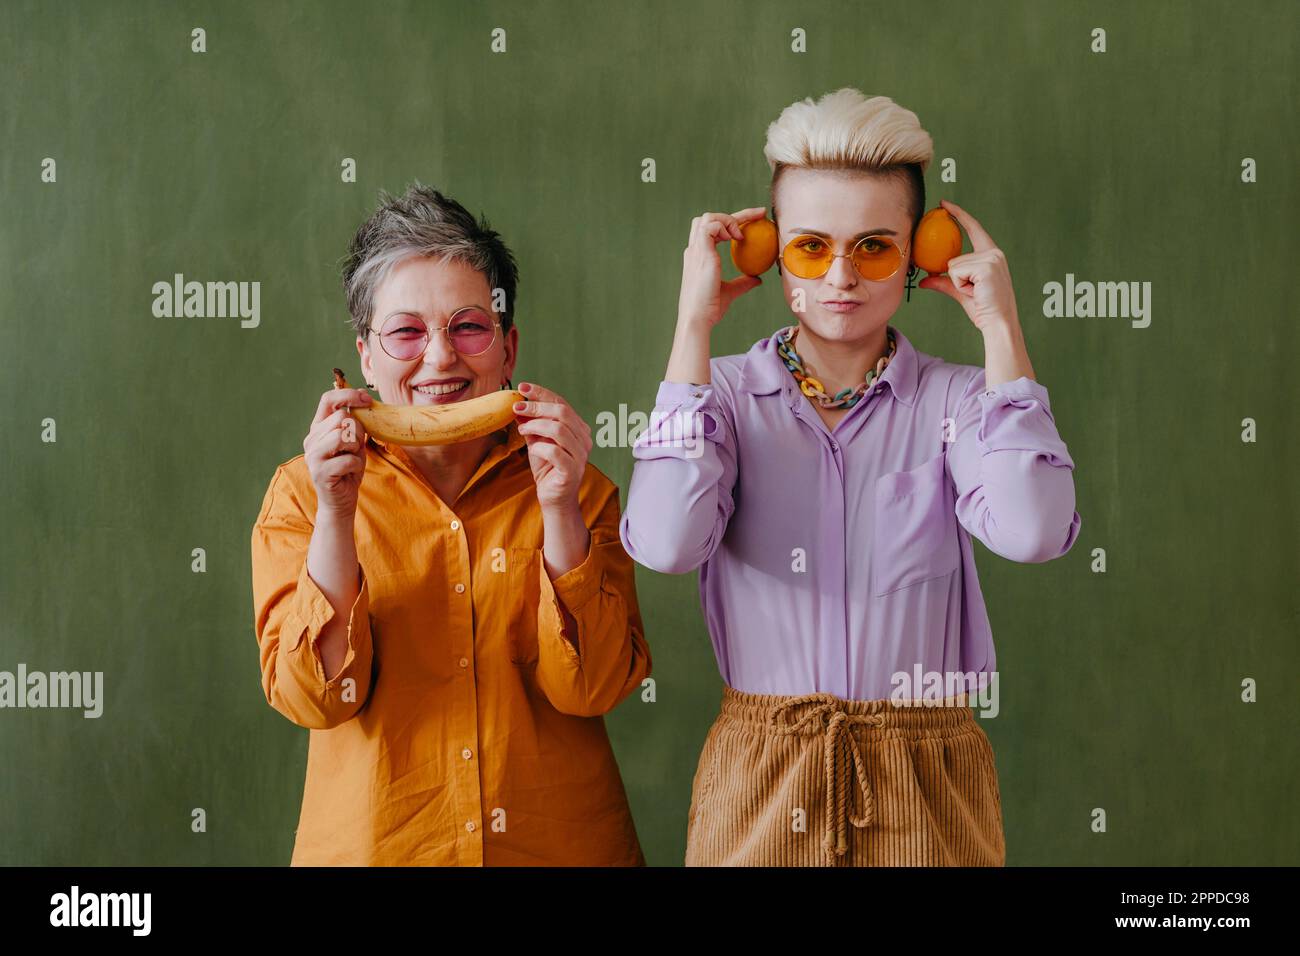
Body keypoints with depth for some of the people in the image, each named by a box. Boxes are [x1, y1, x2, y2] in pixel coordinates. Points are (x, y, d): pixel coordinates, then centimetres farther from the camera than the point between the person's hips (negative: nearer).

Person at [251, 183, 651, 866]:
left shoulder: (577, 488, -2)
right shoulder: (299, 493, -3)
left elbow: (592, 688, -12)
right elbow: (313, 698, -12)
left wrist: (560, 510, -22)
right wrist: (336, 514, -22)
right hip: (373, 843, 0)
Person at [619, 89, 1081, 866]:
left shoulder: (955, 401, -2)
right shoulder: (728, 393, -2)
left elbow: (1032, 532, -22)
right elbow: (667, 543, -21)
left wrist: (1002, 330, -14)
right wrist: (694, 326, -15)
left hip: (927, 783, 0)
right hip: (759, 780, 0)